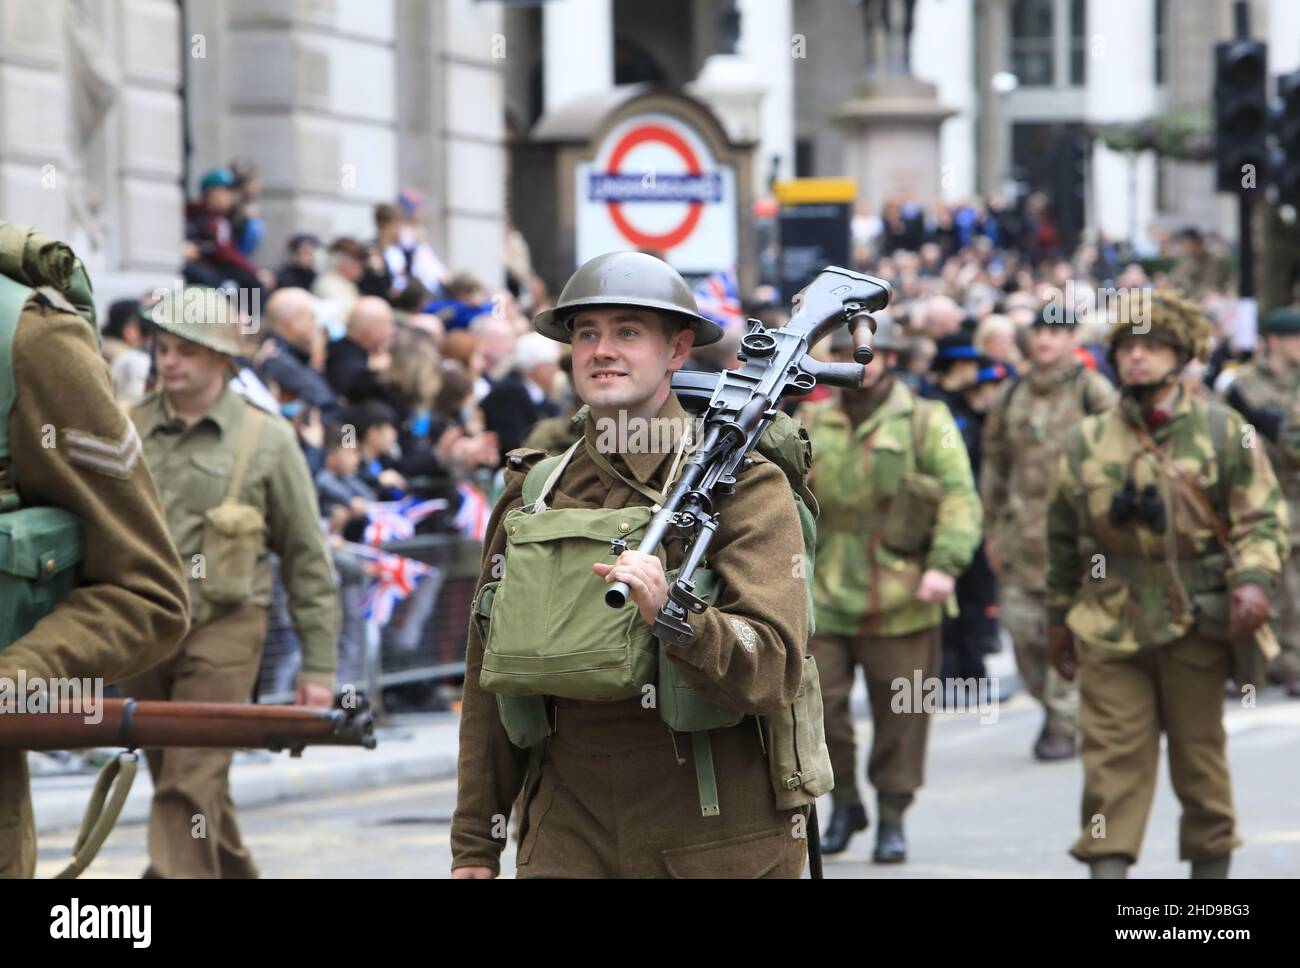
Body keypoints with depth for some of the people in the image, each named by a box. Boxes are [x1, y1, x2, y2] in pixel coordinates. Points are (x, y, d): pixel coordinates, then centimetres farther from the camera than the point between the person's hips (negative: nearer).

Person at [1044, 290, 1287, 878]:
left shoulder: (1223, 433, 2)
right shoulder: (1088, 442, 8)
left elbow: (1262, 516, -1)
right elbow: (1063, 537, 16)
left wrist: (1253, 578, -19)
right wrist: (1058, 615, 18)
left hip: (1195, 625, -1)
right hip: (1109, 627, 1)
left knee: (1200, 754, 9)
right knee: (1113, 760, -6)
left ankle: (1211, 863, 20)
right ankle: (1107, 868, -8)